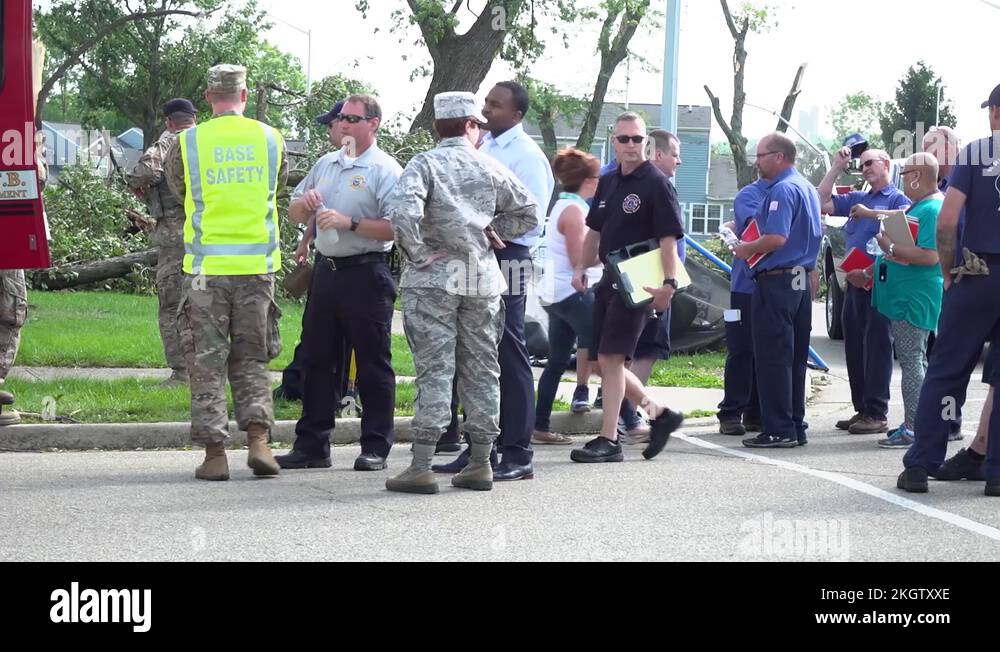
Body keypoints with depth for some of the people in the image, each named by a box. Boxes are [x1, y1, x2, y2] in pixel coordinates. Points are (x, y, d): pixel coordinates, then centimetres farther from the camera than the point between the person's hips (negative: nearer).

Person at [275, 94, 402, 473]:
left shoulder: (385, 170, -7)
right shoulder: (326, 164, 15)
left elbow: (396, 228, -17)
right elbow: (294, 213, 23)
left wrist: (350, 223, -20)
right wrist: (306, 203, 1)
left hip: (366, 274, -7)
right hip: (326, 271, 7)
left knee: (373, 364, -1)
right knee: (317, 359, 9)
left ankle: (376, 448, 5)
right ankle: (311, 445, 14)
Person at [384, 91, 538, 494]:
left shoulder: (424, 165, -5)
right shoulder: (490, 167, 6)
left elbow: (403, 213, -21)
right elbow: (528, 213, 10)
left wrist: (417, 255, -10)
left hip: (434, 279, -3)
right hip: (482, 278, 3)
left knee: (434, 369, -4)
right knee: (481, 368, 9)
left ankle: (421, 467, -8)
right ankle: (481, 463, 13)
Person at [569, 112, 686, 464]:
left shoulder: (656, 184, -10)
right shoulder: (608, 183, 14)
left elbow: (669, 240, -16)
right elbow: (595, 231, 24)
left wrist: (669, 283, -25)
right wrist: (582, 267, 14)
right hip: (609, 278, 8)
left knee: (610, 358, -11)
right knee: (605, 362, 9)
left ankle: (608, 440, -7)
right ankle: (660, 415, 23)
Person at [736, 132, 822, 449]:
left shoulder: (782, 190, -15)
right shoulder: (807, 187, 16)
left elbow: (777, 238, -24)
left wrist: (746, 250, -11)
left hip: (777, 281, -10)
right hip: (803, 279, 10)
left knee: (772, 358, -5)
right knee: (795, 358, 12)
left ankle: (779, 430, -5)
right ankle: (796, 427, 15)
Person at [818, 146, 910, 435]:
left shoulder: (898, 200, -5)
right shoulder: (857, 199, 19)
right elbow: (823, 202, 18)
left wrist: (868, 271, -20)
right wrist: (837, 167, 14)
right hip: (855, 283, 8)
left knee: (876, 347, -6)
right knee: (854, 347, 10)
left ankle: (877, 414, -4)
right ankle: (862, 410, 17)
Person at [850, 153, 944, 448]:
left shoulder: (932, 209, -17)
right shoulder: (919, 206, 15)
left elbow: (930, 256, -26)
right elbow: (903, 219, 38)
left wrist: (891, 247, -17)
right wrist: (870, 214, 48)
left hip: (914, 299, -11)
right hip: (905, 297, 11)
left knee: (911, 361, -10)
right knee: (915, 361, 13)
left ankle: (913, 429, -10)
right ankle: (915, 423, 19)